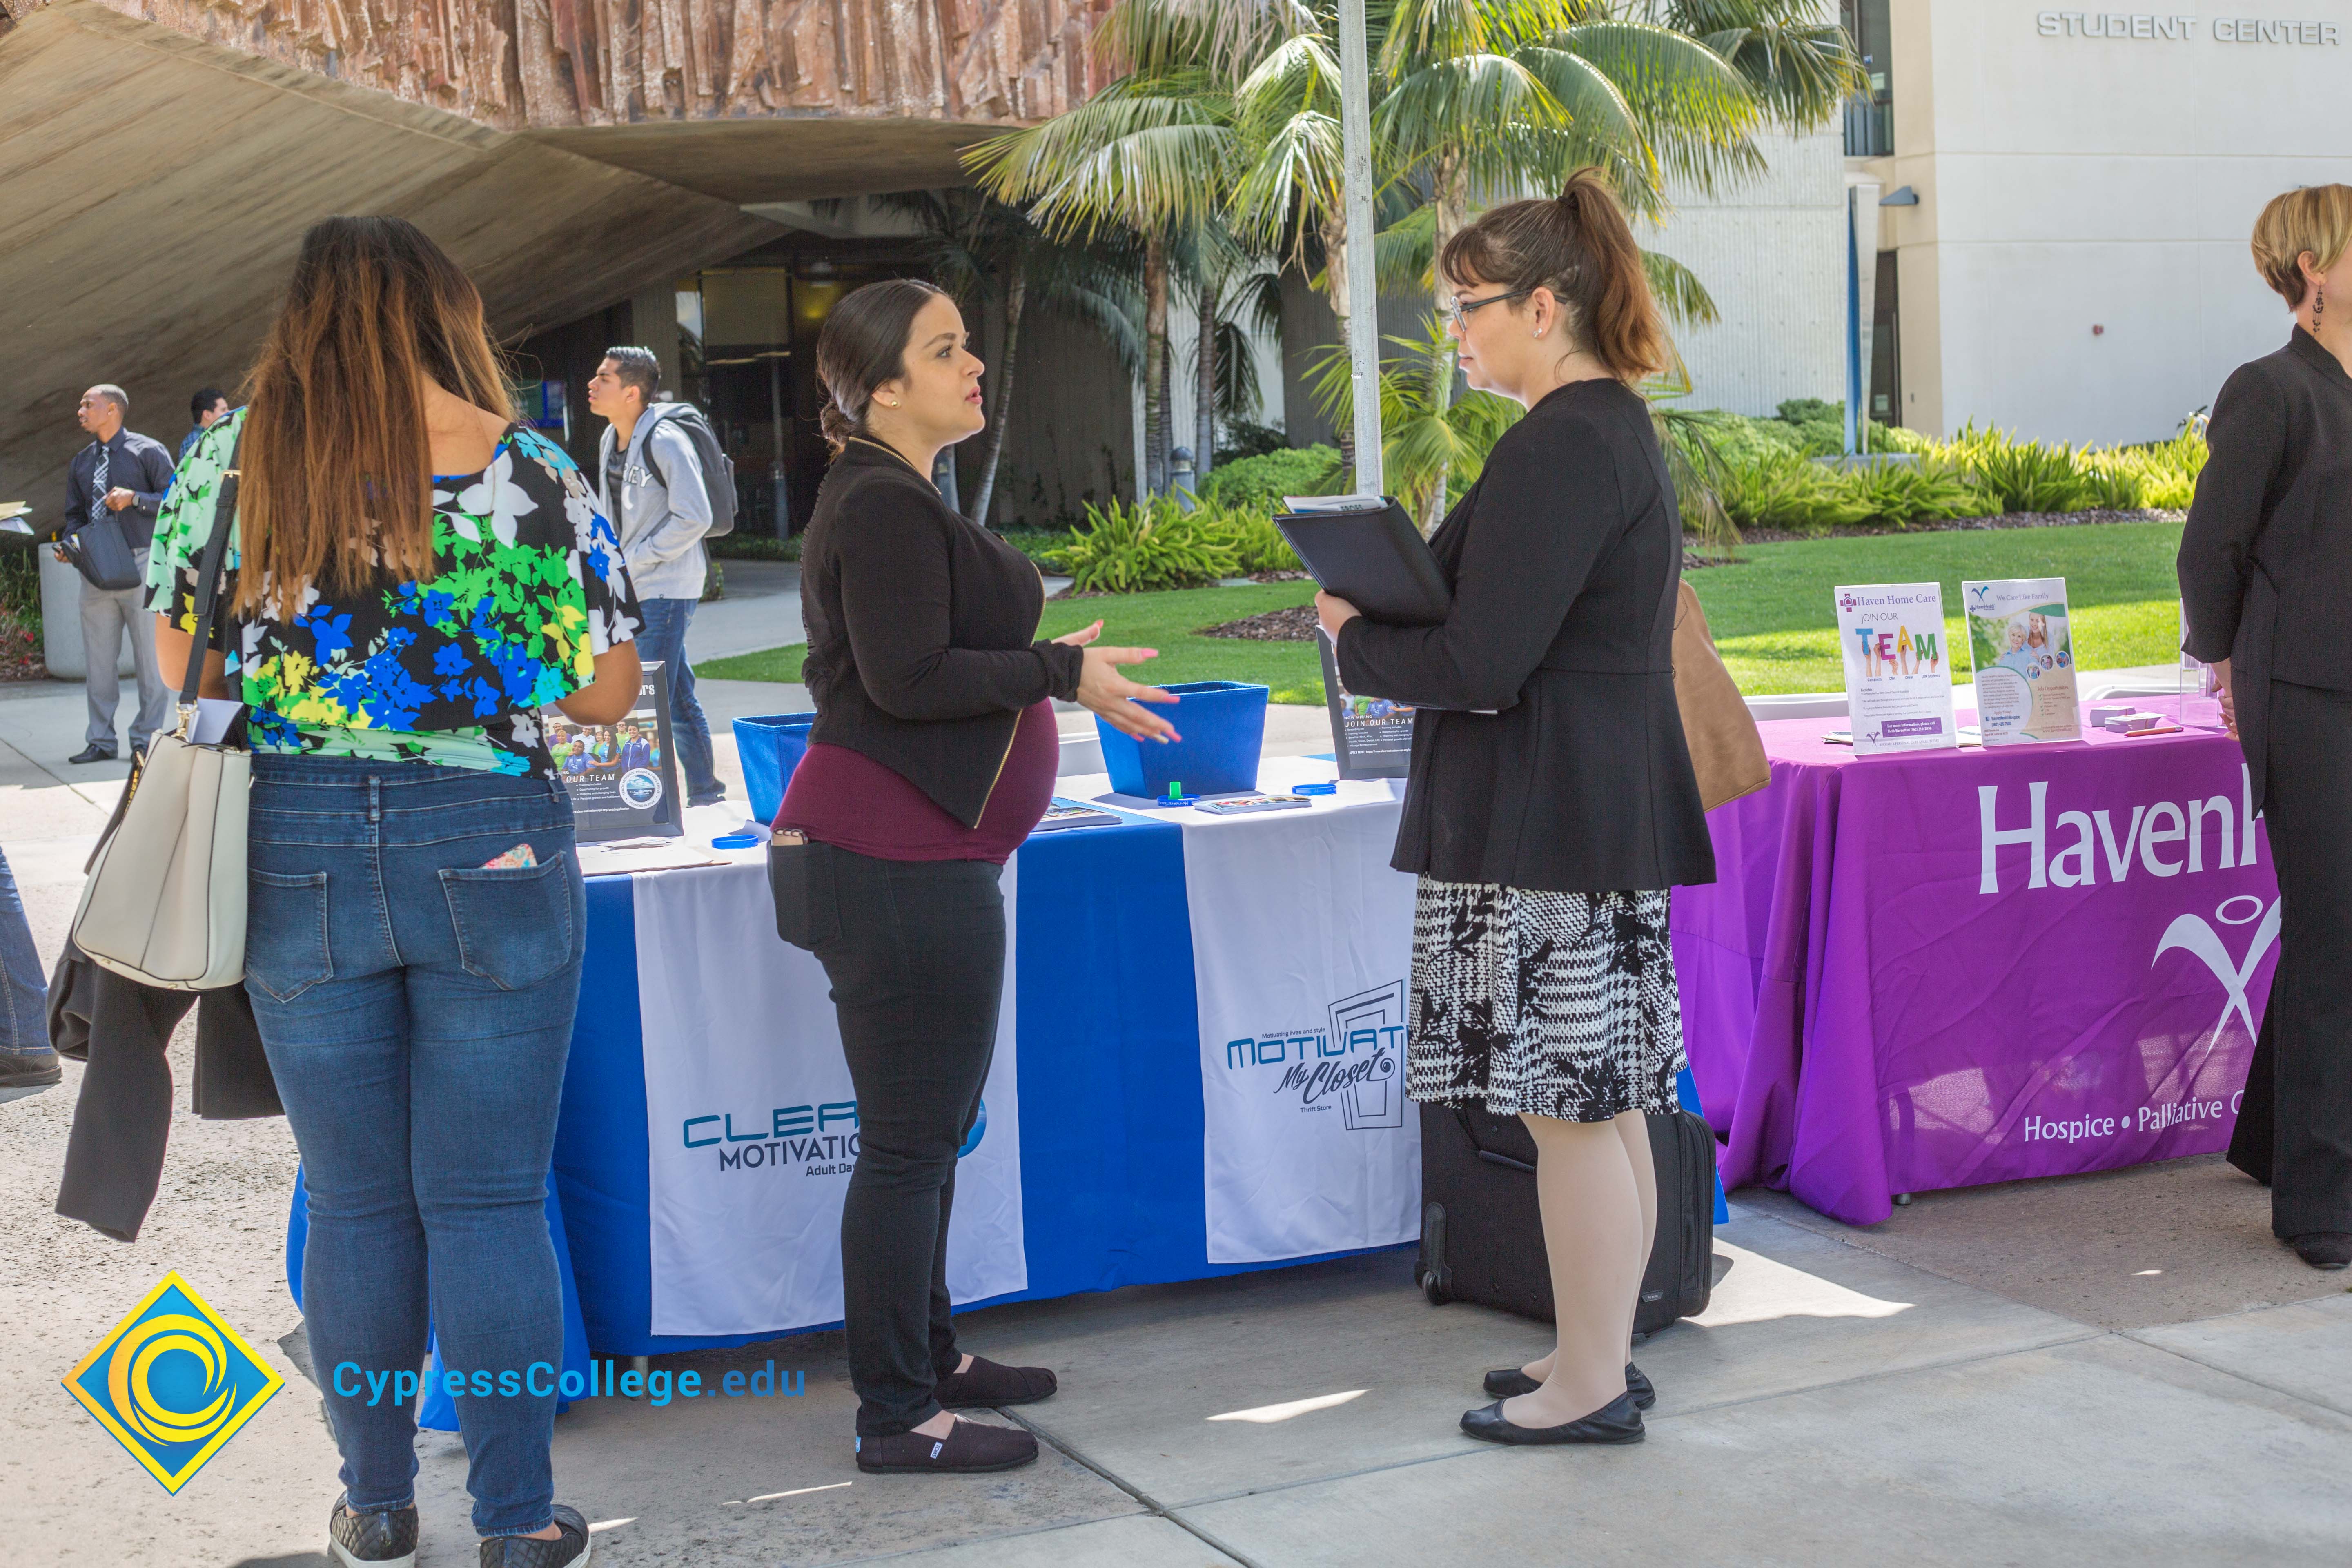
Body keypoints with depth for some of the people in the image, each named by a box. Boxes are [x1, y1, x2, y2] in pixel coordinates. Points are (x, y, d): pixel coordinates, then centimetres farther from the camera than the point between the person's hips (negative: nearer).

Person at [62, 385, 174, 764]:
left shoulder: (148, 452, -1)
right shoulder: (80, 463, 16)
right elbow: (75, 514, 19)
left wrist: (134, 499, -18)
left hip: (141, 565, -5)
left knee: (150, 655, -2)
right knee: (98, 658, 6)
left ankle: (147, 740, 5)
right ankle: (101, 740, 13)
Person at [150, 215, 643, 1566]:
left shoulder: (230, 456, 0)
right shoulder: (529, 471, -4)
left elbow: (183, 658, 8)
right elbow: (608, 691, -1)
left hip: (296, 857, 2)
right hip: (491, 849, -1)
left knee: (356, 1202, 13)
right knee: (490, 1201, 6)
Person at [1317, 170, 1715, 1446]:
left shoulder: (1560, 446, -17)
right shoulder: (1614, 426, 16)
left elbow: (1481, 664, -21)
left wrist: (1357, 641, -4)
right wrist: (1389, 627, 8)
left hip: (1547, 826, -11)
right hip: (1605, 808, 11)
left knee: (1572, 1111, -2)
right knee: (1604, 1102, 15)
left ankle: (1591, 1387, 7)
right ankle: (1598, 1353, 26)